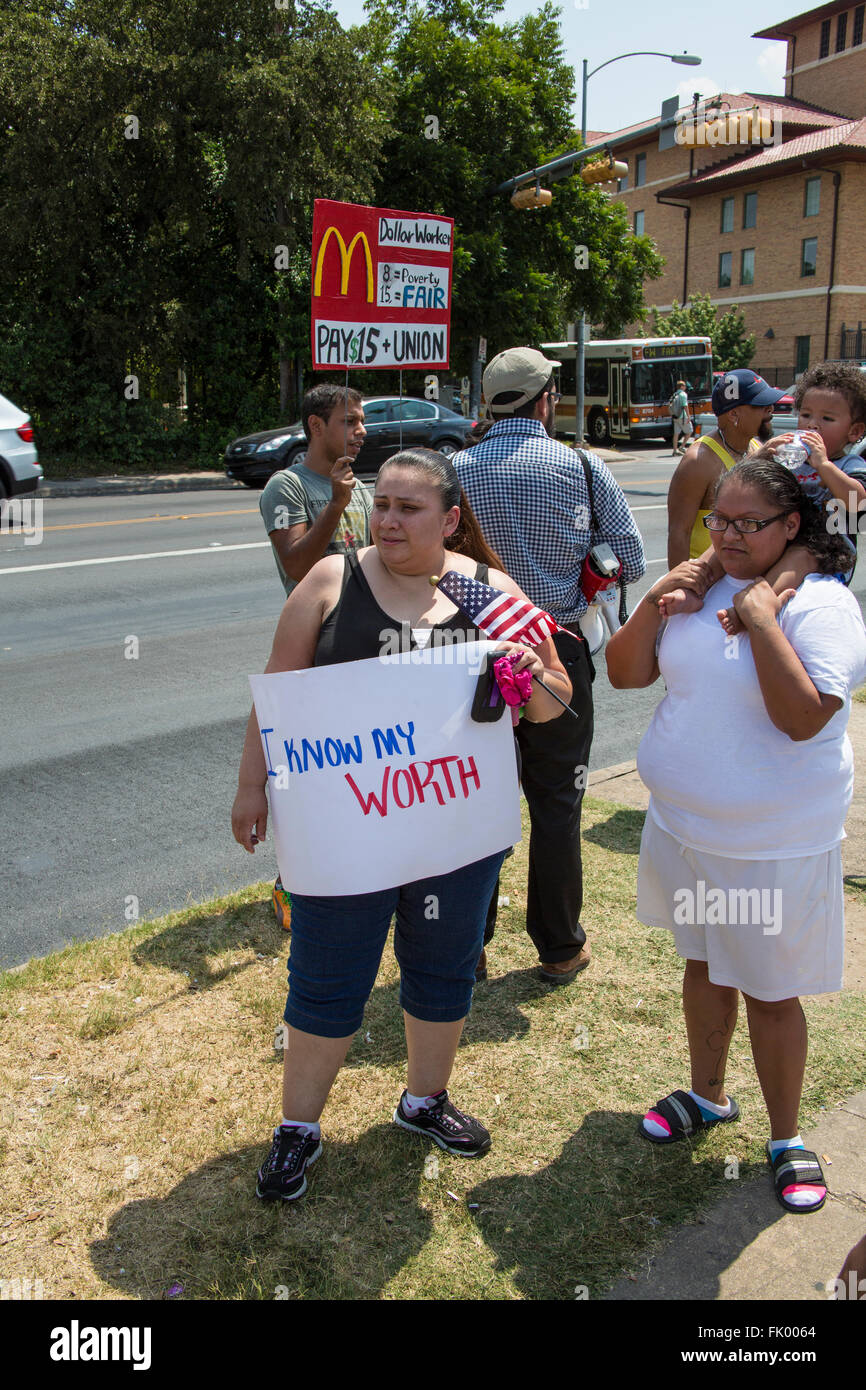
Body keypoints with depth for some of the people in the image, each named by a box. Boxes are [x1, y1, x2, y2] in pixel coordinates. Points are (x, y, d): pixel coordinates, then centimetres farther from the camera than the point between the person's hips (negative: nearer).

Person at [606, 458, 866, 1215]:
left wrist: (762, 622, -26)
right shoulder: (699, 588, 2)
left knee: (771, 992, 8)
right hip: (684, 822, 6)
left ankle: (786, 1137, 30)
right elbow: (625, 674, 2)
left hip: (773, 843, -6)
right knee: (704, 962, 22)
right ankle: (708, 1095, 44)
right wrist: (652, 605, -12)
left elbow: (803, 719, -26)